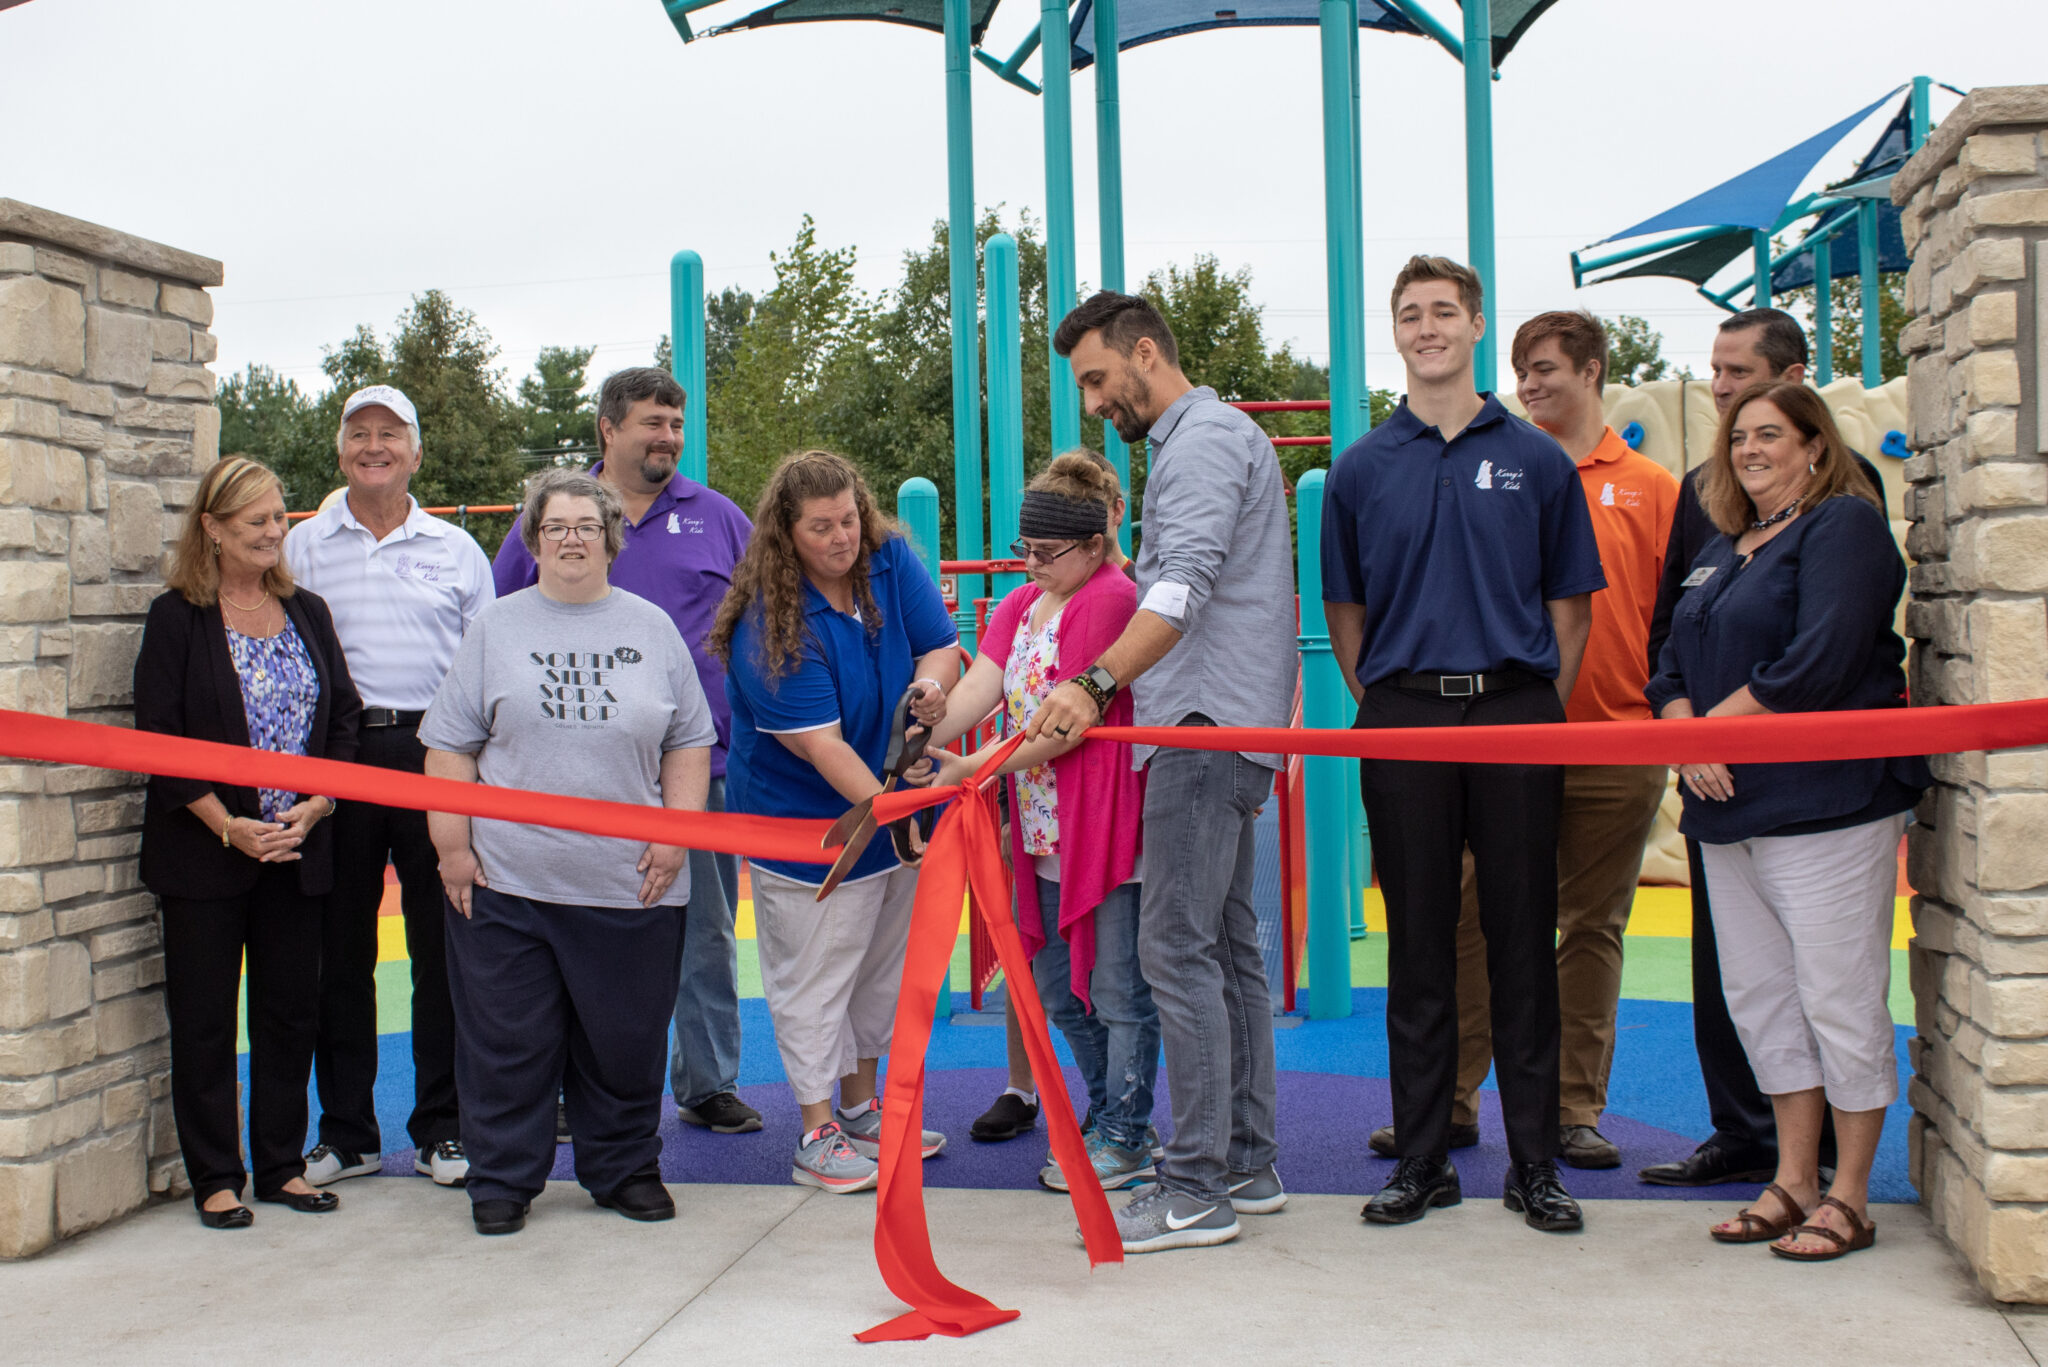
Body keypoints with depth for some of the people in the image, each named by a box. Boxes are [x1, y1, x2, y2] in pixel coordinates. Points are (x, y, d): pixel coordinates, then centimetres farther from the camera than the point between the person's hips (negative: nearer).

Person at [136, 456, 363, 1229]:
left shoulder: (307, 613, 10)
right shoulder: (177, 618, -4)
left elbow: (343, 721, 8)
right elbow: (159, 737, -9)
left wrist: (312, 808, -7)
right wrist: (229, 827, -15)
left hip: (299, 850, 4)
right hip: (204, 855, -4)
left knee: (291, 1010, 8)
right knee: (204, 1016, 3)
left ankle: (281, 1165, 20)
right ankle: (215, 1177, 13)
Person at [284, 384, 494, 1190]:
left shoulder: (455, 550, 12)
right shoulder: (303, 547, 10)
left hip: (435, 753, 0)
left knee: (443, 946, 2)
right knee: (341, 949, 5)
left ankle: (440, 1130, 12)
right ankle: (346, 1133, 15)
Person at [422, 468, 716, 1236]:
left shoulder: (652, 628, 11)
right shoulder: (496, 628, 8)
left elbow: (689, 743, 12)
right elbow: (450, 747, 6)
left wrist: (677, 834, 1)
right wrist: (453, 845, -1)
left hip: (630, 882, 1)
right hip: (507, 882, -1)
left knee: (626, 1038, 8)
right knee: (508, 1040, 4)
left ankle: (625, 1171, 25)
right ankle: (503, 1181, 18)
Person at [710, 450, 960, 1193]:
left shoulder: (892, 561, -7)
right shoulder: (768, 622, -24)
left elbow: (942, 646, -3)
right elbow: (818, 742, -28)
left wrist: (930, 683, -27)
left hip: (893, 800, 6)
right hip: (806, 822, -6)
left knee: (881, 967, 18)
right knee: (814, 976, 3)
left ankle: (860, 1107, 35)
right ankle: (817, 1136, 14)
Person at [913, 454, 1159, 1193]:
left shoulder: (1111, 599, -12)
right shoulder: (1021, 605, 15)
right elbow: (979, 685, 2)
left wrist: (974, 768, -19)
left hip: (1107, 826, -9)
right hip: (1041, 829, 9)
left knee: (1116, 987, 1)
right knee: (1056, 989, 16)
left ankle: (1124, 1140, 13)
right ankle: (1109, 1115, 31)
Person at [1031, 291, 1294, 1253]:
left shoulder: (1204, 436, -9)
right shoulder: (1202, 438, 24)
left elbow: (1183, 587, -25)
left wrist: (1096, 683, -34)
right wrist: (1111, 688, 19)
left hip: (1208, 725, -11)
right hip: (1227, 725, 11)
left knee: (1178, 947, -11)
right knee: (1230, 948, 12)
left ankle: (1197, 1190, -7)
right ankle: (1249, 1164, 19)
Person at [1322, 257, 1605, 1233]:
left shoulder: (1535, 459, 6)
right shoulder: (1361, 469, 8)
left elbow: (1572, 605, 8)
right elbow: (1345, 613, 11)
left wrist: (1543, 713, 3)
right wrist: (1383, 710, 5)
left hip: (1515, 715, 0)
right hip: (1403, 722, 1)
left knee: (1522, 943, 3)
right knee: (1419, 948, 6)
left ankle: (1535, 1163, 13)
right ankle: (1421, 1160, 15)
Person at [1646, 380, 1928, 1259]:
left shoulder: (1844, 525, -5)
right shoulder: (1722, 550, 20)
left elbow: (1819, 663, -17)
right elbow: (1674, 666, 16)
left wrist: (1718, 725, -10)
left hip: (1826, 796, -8)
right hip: (1730, 805, 8)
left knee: (1838, 998, -3)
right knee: (1760, 996, 11)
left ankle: (1849, 1200, 7)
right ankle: (1793, 1181, 20)